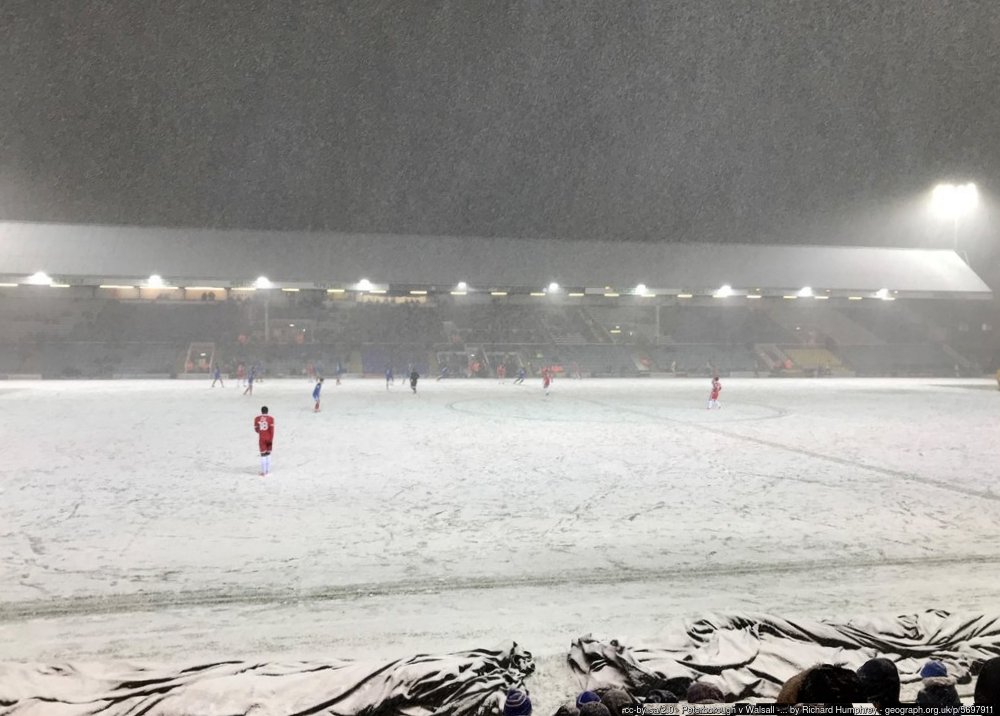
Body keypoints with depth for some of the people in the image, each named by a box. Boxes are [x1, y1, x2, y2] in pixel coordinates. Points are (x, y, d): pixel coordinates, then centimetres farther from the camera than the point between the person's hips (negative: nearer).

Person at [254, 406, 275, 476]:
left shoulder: (256, 419, 0)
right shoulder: (270, 418, -5)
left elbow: (256, 429, 7)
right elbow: (272, 429, -11)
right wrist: (271, 439, -9)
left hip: (261, 439, 0)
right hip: (269, 438, 0)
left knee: (263, 455, 3)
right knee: (268, 454, 14)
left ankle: (263, 472, 0)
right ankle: (267, 470, 17)